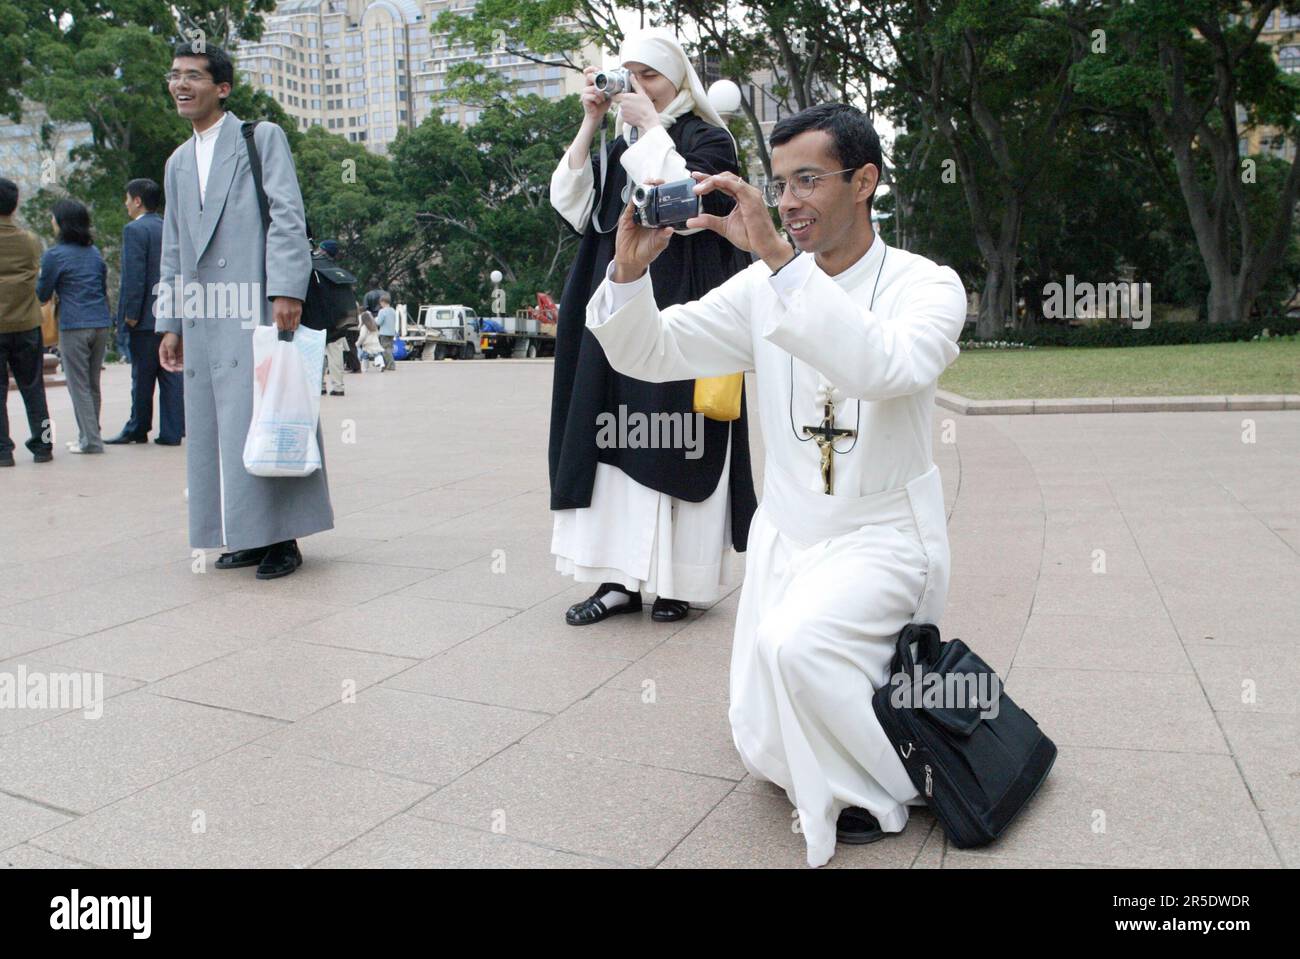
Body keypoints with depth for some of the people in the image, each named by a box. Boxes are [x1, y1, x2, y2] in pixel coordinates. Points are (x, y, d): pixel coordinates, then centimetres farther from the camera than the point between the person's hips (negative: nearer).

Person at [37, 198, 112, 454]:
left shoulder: (54, 255, -7)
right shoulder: (94, 252, 11)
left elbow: (42, 295, 0)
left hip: (74, 326, -6)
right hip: (102, 323, 6)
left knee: (79, 386, 0)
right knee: (93, 385, 13)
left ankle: (91, 440, -1)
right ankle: (89, 437, 19)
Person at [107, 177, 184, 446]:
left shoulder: (134, 229, -8)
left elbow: (134, 275, -15)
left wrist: (130, 313, -12)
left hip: (146, 316, -6)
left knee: (142, 376, 2)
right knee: (171, 375, 5)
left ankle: (138, 429, 12)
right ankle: (171, 432, 5)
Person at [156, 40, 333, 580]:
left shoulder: (262, 137, 6)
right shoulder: (178, 163, 24)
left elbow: (287, 217, -7)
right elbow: (173, 251, 23)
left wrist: (287, 290, -19)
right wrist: (170, 323, 17)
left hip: (256, 310, -6)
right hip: (203, 321, 7)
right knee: (215, 430, 4)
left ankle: (280, 538, -2)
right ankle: (247, 536, 11)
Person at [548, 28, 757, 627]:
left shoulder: (708, 138, 2)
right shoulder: (619, 148, 18)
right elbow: (570, 206, 6)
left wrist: (649, 126, -10)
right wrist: (589, 124, 2)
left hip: (680, 314, -6)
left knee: (674, 442, -6)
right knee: (614, 442, 2)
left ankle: (679, 581, 2)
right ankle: (620, 578, 6)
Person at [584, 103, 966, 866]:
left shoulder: (926, 284, -10)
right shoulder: (763, 289, 2)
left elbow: (890, 367, -33)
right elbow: (649, 353, 0)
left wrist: (778, 256, -38)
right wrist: (630, 269, -19)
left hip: (883, 536, -4)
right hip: (785, 533, 4)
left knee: (795, 644, -31)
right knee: (765, 746, 0)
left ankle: (872, 797, -3)